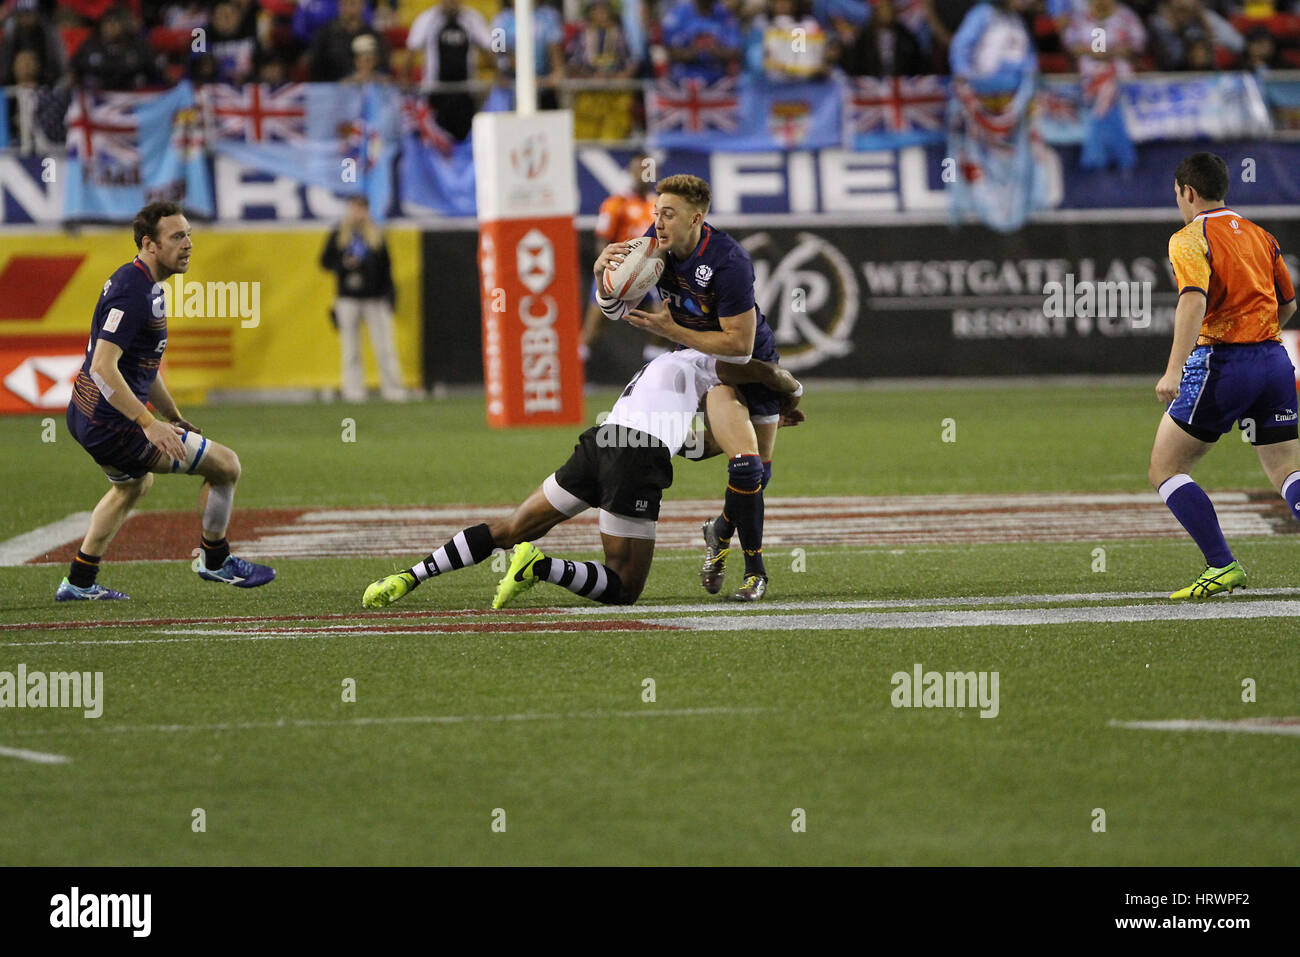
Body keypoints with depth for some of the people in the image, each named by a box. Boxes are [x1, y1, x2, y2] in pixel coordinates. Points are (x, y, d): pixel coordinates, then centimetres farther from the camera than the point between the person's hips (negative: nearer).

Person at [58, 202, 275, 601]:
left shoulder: (147, 286, 11)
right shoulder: (131, 292, -22)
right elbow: (103, 368, -30)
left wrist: (175, 418, 26)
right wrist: (149, 425, -33)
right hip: (112, 426, -11)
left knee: (134, 484, 38)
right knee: (227, 465, -4)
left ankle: (79, 582, 41)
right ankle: (214, 560, 19)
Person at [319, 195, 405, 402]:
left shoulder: (376, 236, 7)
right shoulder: (338, 235, 5)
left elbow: (386, 267, 10)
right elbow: (325, 261, 7)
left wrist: (389, 294, 3)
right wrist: (343, 265, -12)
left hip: (375, 299, 0)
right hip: (348, 299, 0)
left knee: (385, 346, -3)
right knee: (351, 348, 2)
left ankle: (393, 388, 2)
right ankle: (353, 391, 7)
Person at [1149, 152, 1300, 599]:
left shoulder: (1190, 239, -4)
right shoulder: (1259, 235, 16)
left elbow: (1194, 300, -21)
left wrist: (1174, 369, -29)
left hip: (1221, 362, -6)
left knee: (1164, 470, 4)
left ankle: (1222, 566, -5)